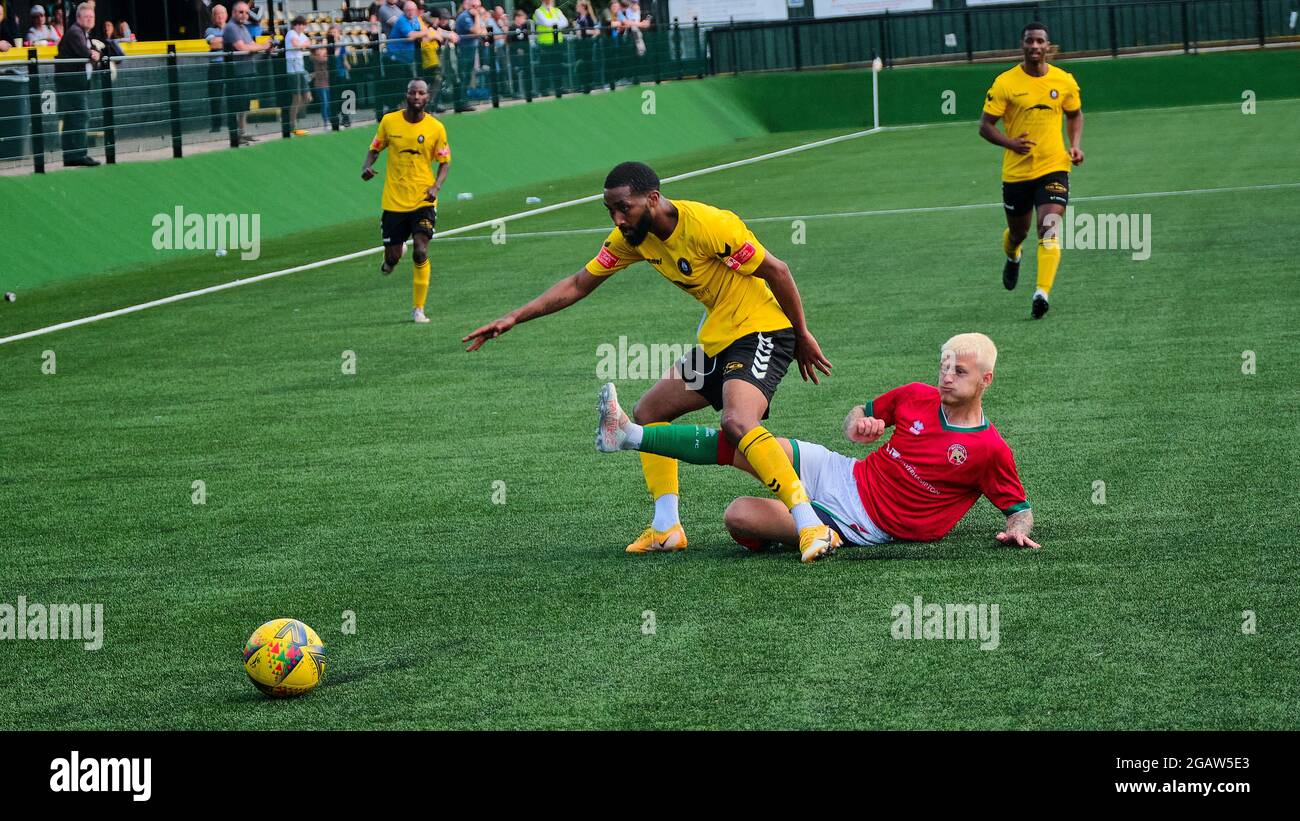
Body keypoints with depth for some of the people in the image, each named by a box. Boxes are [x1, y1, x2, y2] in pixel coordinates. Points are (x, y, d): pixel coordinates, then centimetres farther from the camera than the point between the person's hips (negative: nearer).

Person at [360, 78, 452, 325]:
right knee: (393, 256, 3)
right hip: (393, 201, 1)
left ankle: (418, 309, -4)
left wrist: (435, 186, -12)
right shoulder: (389, 121, -1)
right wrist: (367, 166, -10)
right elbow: (375, 148, 12)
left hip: (423, 201, -1)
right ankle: (389, 263, 43)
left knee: (421, 253, -15)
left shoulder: (435, 127, -3)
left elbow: (445, 161, 5)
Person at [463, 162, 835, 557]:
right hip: (717, 339, 10)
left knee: (738, 423, -32)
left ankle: (811, 525, -34)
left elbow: (776, 270, -17)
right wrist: (514, 318, 3)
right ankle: (666, 528, 13)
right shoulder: (633, 235, 1)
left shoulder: (708, 225, -24)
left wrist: (802, 335, -9)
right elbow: (578, 284, 10)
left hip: (760, 330, -10)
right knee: (648, 413, 13)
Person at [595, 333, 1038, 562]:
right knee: (740, 442, -6)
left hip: (864, 525, -6)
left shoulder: (990, 450, -11)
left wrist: (1017, 529, -26)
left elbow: (1019, 507, -5)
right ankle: (630, 434, 1)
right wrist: (856, 425, -3)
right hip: (842, 474, 6)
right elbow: (863, 412, 19)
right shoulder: (917, 397, 4)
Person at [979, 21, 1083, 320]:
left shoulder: (1064, 81, 0)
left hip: (1053, 168, 0)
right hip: (1016, 171, 0)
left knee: (1049, 229, -18)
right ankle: (1012, 257, 52)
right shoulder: (1005, 83, -7)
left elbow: (1075, 115, 18)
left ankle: (1042, 293, -23)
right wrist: (1010, 143, -22)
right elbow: (985, 126, -5)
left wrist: (1075, 146, 1)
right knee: (1018, 232, 15)